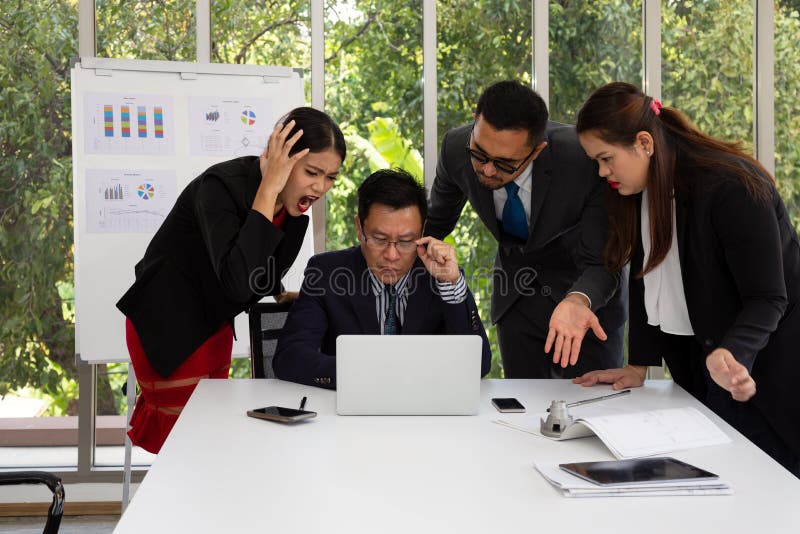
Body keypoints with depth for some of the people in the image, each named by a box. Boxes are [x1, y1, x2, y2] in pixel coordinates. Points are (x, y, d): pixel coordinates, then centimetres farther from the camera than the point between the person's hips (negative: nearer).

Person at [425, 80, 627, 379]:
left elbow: (602, 265, -28)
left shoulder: (586, 162, -34)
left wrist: (577, 301, -48)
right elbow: (437, 220, 1)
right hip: (516, 294, 3)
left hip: (587, 292, -3)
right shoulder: (456, 148, -22)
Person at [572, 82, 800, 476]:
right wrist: (637, 366, 0)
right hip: (700, 369, 7)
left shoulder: (731, 186, -22)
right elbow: (644, 279, 5)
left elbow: (767, 298, -22)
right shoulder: (638, 192, 1)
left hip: (767, 368, -7)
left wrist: (728, 355, -39)